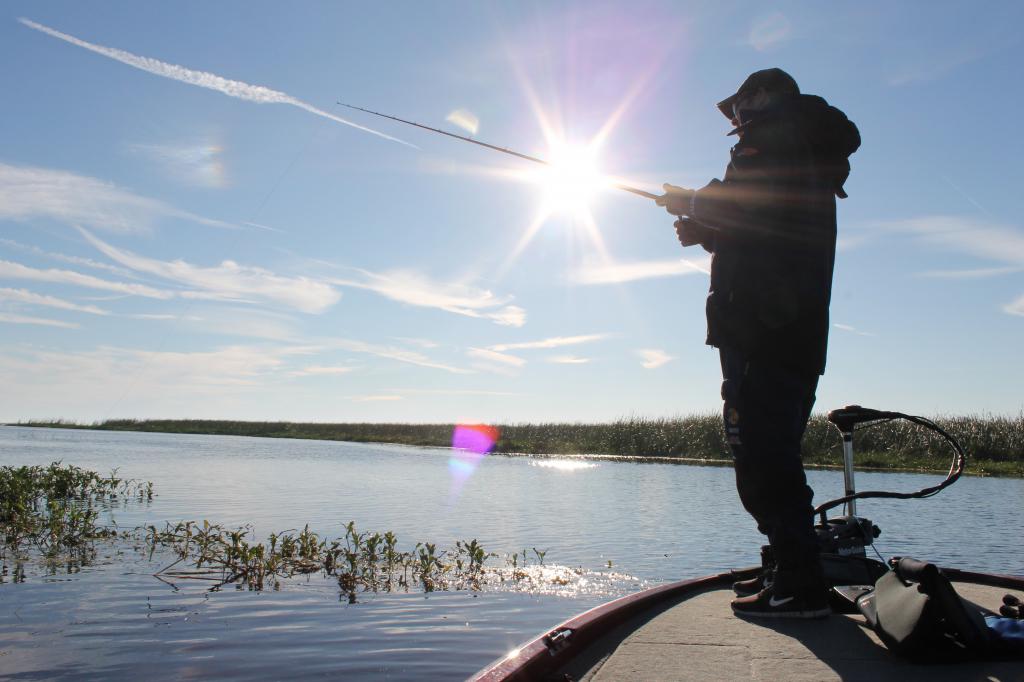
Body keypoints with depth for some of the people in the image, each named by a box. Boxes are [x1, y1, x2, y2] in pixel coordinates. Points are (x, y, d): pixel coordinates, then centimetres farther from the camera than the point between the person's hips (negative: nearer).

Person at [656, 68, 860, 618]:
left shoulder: (772, 137, 1)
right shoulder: (813, 158, 30)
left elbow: (737, 203, -16)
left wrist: (688, 202, 1)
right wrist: (705, 231, 24)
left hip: (761, 330, -10)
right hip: (800, 332, 10)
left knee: (761, 454, -11)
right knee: (772, 455, 13)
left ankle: (800, 587, -10)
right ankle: (794, 573, 19)